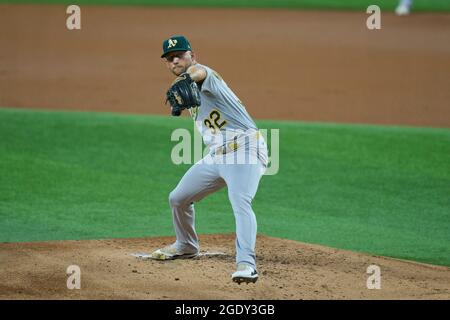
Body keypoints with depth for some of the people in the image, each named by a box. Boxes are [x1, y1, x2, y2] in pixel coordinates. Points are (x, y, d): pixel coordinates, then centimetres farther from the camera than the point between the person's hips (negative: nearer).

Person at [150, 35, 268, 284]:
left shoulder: (203, 72, -11)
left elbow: (198, 73, -38)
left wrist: (184, 80, -58)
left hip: (244, 148, -10)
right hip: (216, 156, 10)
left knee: (240, 203, -29)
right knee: (178, 198, 18)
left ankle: (246, 263, -41)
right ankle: (186, 246, 41)